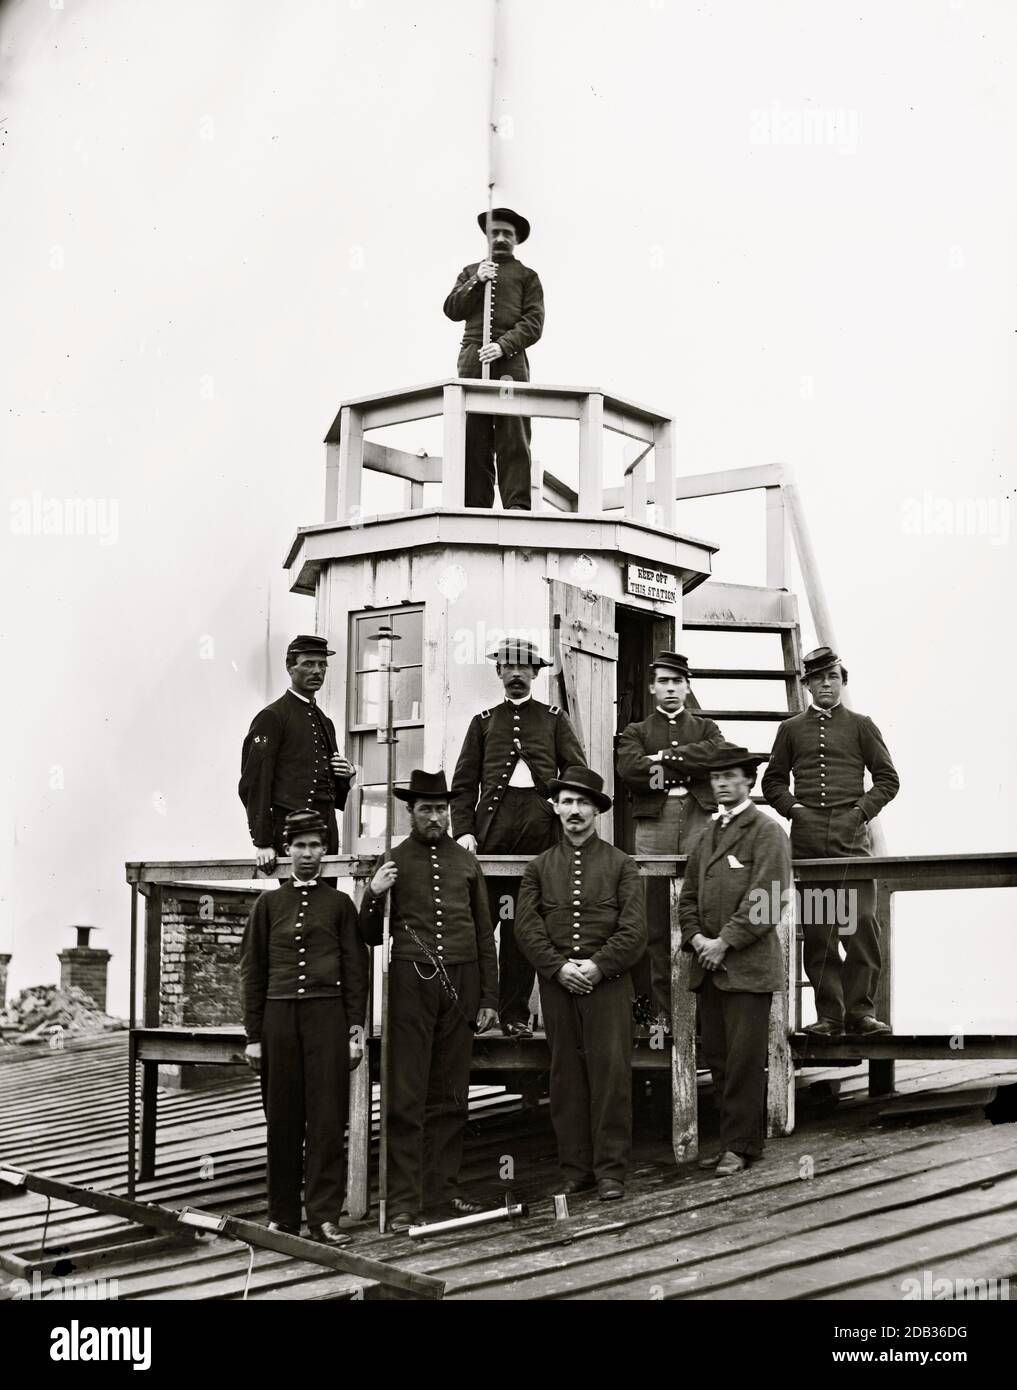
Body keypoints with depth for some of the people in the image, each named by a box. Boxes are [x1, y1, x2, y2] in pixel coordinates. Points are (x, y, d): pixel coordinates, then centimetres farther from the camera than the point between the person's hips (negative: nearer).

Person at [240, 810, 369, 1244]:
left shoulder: (339, 903, 9)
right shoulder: (269, 903, 10)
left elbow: (355, 969, 8)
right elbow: (252, 971, 10)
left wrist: (355, 1030, 0)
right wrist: (254, 1036, 5)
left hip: (327, 1016, -1)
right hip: (279, 1015, 1)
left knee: (327, 1119, -5)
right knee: (282, 1121, 4)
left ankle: (324, 1217, -2)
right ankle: (282, 1216, 12)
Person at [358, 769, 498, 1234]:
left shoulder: (466, 862, 14)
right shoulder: (393, 862, 6)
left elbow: (484, 934, 16)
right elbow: (371, 937, 7)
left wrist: (489, 998, 11)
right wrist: (373, 895, -12)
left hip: (461, 986, 3)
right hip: (411, 983, -3)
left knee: (451, 1096, 6)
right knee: (406, 1097, -5)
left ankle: (443, 1190, 14)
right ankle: (404, 1200, -2)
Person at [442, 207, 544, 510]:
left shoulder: (527, 276, 17)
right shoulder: (470, 271, 26)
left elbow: (533, 323, 4)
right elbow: (452, 310, 13)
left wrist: (503, 346, -11)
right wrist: (476, 281, -1)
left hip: (510, 359, -2)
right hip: (471, 357, 2)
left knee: (513, 436, -13)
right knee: (473, 436, -6)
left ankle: (517, 505, -19)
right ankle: (475, 505, -7)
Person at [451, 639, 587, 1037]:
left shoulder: (554, 719, 17)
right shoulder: (484, 721, 18)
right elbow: (464, 783, 12)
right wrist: (463, 830, -1)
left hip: (540, 825, 0)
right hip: (492, 825, 0)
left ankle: (515, 1014, 4)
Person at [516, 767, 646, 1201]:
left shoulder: (620, 864, 6)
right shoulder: (539, 867, 12)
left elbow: (634, 929, -2)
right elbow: (527, 926, 3)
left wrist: (598, 966, -12)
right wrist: (559, 967, -9)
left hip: (607, 983, -2)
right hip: (556, 984, 2)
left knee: (611, 1074, -4)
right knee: (566, 1076, 5)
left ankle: (610, 1170, 2)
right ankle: (575, 1169, 12)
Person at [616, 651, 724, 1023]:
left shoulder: (706, 728, 21)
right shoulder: (636, 732, 18)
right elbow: (630, 770, -3)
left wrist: (665, 758, -4)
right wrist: (688, 769, -4)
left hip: (699, 821, 0)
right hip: (653, 824, 0)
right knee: (655, 920, -3)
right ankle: (662, 1010, 1)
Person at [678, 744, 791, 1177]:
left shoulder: (767, 832, -4)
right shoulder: (707, 835, 18)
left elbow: (768, 899, -12)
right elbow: (689, 896, 19)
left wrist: (725, 942, -14)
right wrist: (696, 937, 0)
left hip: (748, 966, -7)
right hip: (708, 966, 7)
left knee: (744, 1060, -4)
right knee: (716, 1057, 9)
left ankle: (741, 1146, 3)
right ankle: (731, 1137, 18)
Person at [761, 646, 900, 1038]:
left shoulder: (861, 726, 11)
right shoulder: (790, 729, 15)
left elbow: (888, 778, 10)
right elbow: (773, 781, 19)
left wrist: (863, 810, -3)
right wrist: (792, 808, 3)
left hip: (851, 833, -1)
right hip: (807, 836, 1)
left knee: (861, 923, -9)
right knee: (816, 928, 0)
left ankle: (860, 1011, -4)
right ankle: (829, 1015, 4)